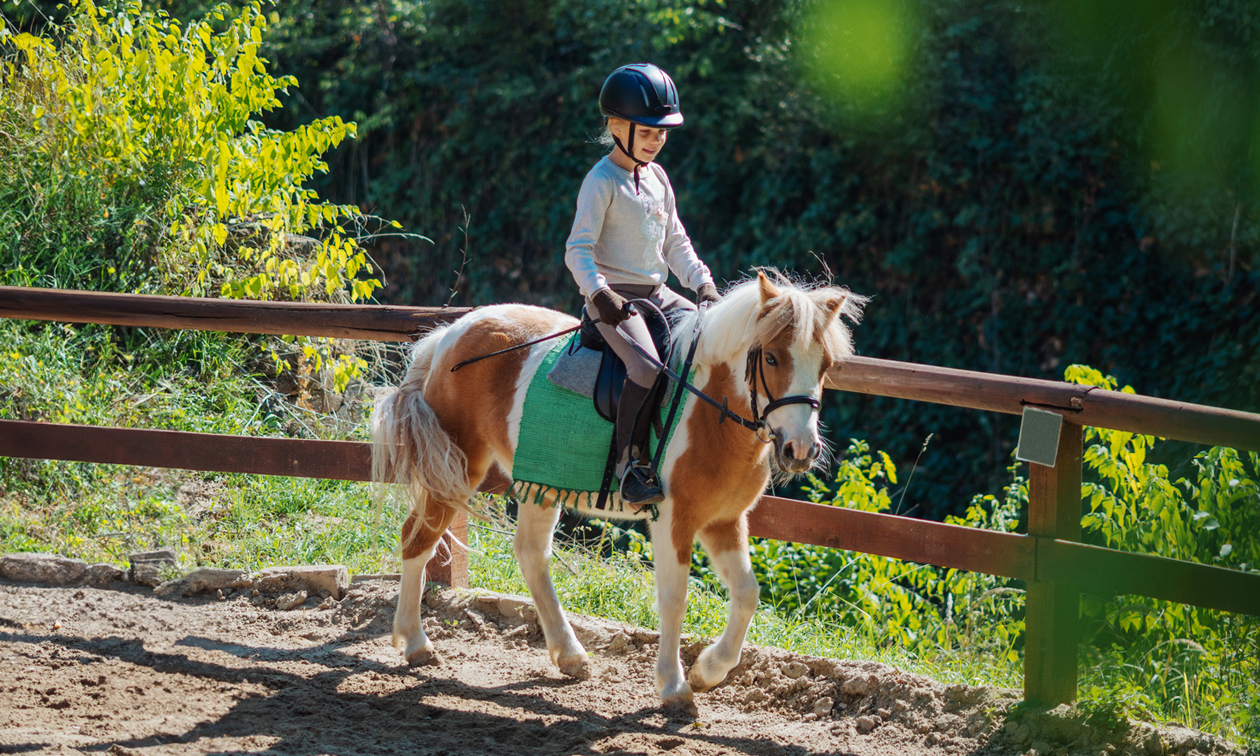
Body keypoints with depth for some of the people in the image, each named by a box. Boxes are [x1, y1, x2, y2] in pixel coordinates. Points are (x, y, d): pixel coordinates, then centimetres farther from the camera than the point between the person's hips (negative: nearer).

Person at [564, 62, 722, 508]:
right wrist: (598, 291, -29)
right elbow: (578, 249, -14)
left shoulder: (657, 178, 15)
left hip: (657, 293, 8)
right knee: (646, 366, -30)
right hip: (613, 297, -8)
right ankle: (631, 463, -25)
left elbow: (675, 242, 20)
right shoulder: (602, 182, -9)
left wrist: (702, 282, 6)